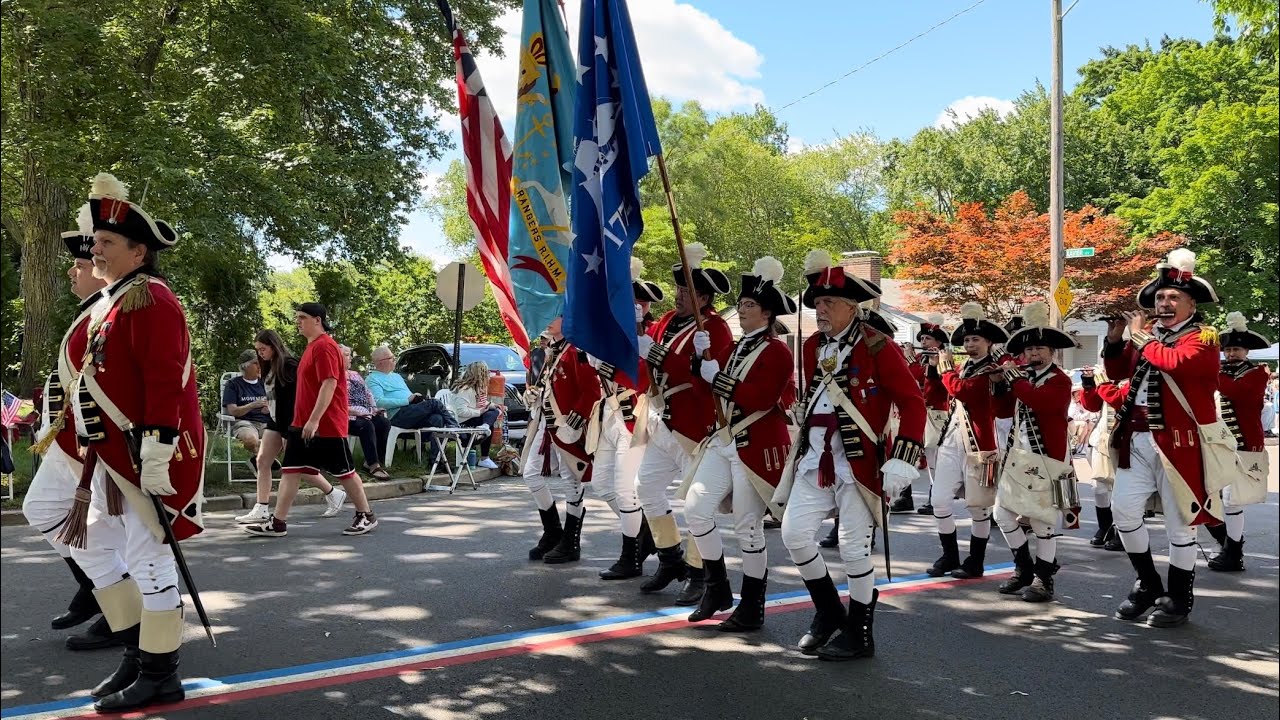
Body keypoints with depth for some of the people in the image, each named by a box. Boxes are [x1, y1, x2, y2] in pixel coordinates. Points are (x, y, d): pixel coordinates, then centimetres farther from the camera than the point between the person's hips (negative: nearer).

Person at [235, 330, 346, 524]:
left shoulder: (289, 366, -17)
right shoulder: (270, 367, 10)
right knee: (262, 460, 1)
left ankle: (334, 494, 15)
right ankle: (261, 510, 4)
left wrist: (288, 432, -20)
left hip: (291, 422, -9)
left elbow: (294, 400, -19)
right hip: (276, 421, 9)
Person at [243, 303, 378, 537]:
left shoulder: (324, 346, -15)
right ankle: (278, 523, 6)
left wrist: (314, 420, -26)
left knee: (344, 471, 1)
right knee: (290, 471, 4)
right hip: (303, 424, 9)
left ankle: (366, 516, 15)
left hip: (327, 425, -9)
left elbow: (329, 384, -23)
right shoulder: (312, 346, 15)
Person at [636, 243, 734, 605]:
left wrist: (655, 353, -25)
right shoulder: (670, 320, 10)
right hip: (662, 424, 9)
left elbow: (703, 378, -24)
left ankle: (697, 574, 11)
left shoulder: (714, 328, -13)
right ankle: (670, 560, 27)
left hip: (694, 427, -8)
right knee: (647, 485, 13)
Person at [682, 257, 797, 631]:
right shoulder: (734, 348, 17)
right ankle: (717, 588, 16)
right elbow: (707, 386, 11)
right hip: (723, 442, 7)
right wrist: (703, 359, -4)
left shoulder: (777, 351, -8)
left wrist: (717, 377, -19)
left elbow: (759, 397, -22)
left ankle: (752, 608, 13)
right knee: (695, 508, -1)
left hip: (757, 448, -7)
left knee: (748, 527, -2)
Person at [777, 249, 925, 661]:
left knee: (854, 548, 0)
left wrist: (901, 461, -17)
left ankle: (860, 634, 18)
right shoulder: (812, 347, 9)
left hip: (859, 462, -6)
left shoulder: (877, 346, -9)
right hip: (815, 460, 6)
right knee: (794, 533, 2)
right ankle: (829, 613, 23)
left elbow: (912, 402, -10)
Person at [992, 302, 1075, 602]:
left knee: (1043, 516, -2)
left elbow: (1039, 401, -29)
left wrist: (1014, 378, -19)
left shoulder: (1060, 380, -9)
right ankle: (1024, 568, 23)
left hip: (1047, 457, -8)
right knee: (1003, 512, 8)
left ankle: (1043, 578, 9)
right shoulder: (1022, 377, 15)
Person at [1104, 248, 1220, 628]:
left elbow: (1174, 362, -25)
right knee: (1124, 509, 3)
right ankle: (1148, 584, 22)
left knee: (1179, 521, 2)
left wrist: (1142, 337, -12)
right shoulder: (1146, 333, 13)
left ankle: (1178, 599, 15)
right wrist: (1116, 338, 3)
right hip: (1137, 440, 6)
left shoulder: (1203, 338, -5)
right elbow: (1118, 371, 19)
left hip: (1178, 442, -6)